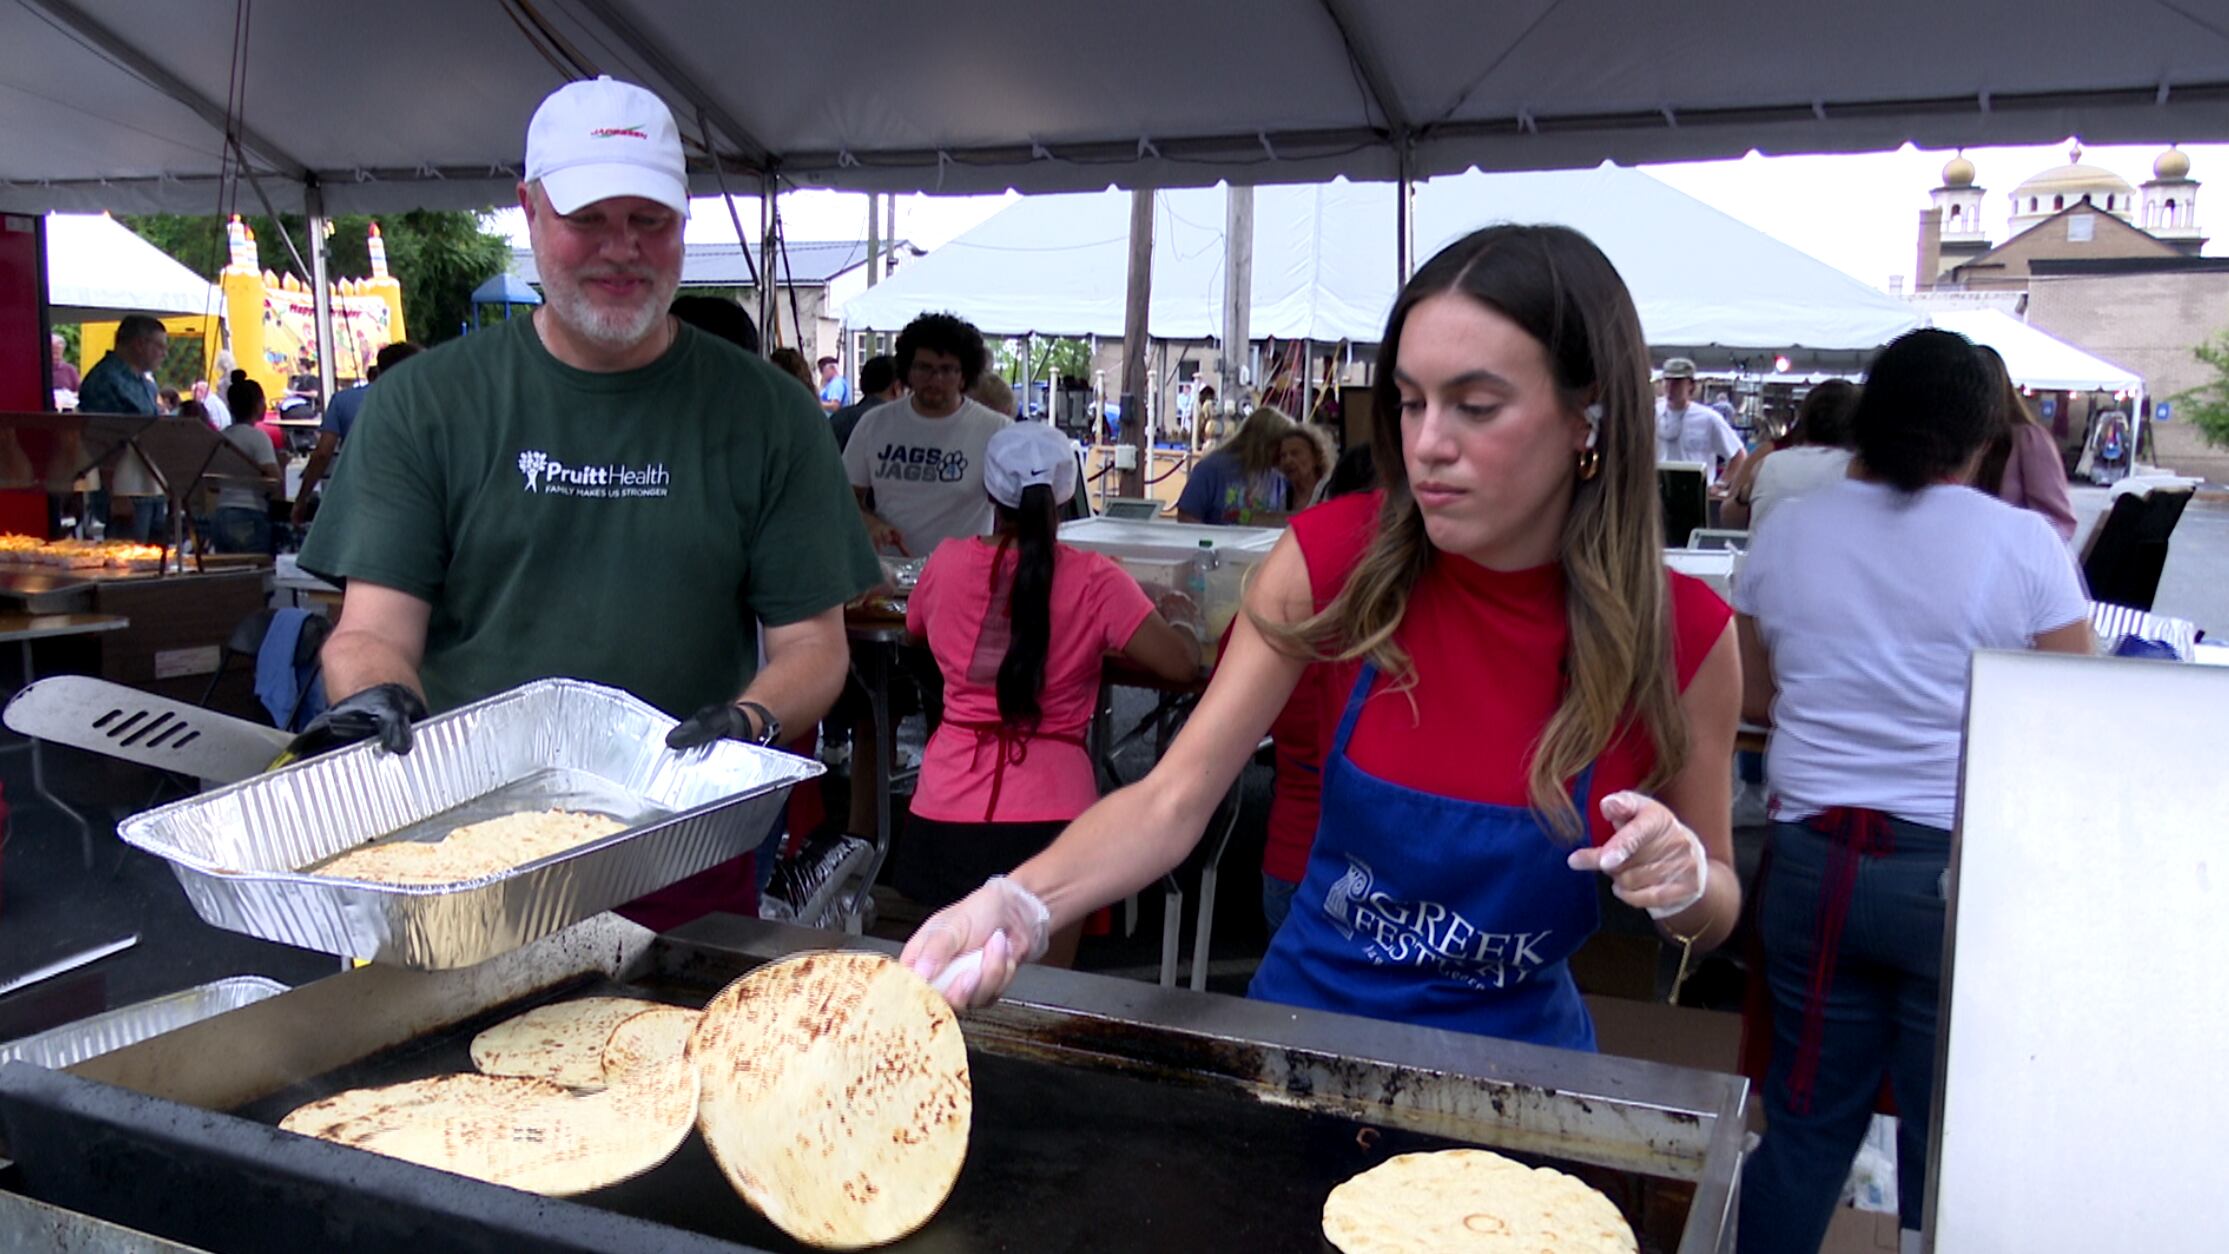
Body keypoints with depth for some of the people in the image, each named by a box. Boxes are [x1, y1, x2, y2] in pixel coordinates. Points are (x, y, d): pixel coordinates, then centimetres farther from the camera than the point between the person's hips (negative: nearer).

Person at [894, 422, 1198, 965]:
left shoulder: (947, 562, 2)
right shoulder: (1094, 580, -8)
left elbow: (915, 625, 23)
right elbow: (1182, 663, -10)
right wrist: (1179, 618, 11)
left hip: (946, 813, 3)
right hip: (1047, 816, -3)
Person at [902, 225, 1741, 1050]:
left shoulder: (1680, 635, -15)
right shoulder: (1337, 558, -16)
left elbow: (1715, 914, -1)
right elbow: (1173, 799, -19)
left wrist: (1685, 883, -23)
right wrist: (1020, 905, -36)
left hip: (1515, 1052, 0)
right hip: (1308, 1012, 1)